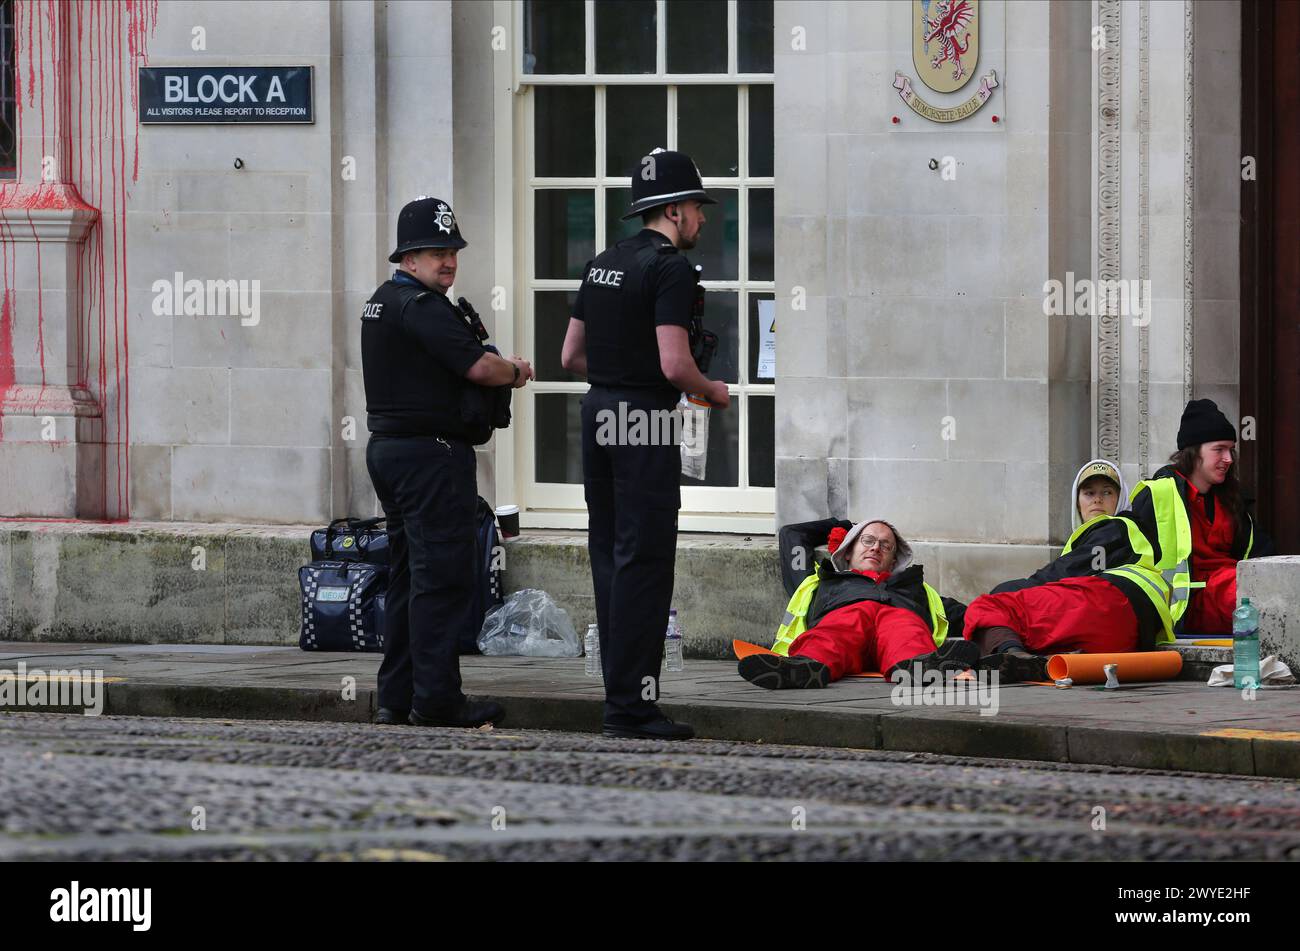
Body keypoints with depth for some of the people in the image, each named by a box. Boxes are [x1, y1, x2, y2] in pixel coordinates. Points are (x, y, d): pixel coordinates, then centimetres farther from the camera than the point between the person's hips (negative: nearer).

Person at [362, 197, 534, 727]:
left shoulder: (383, 302, 17)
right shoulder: (421, 307, -15)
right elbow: (478, 367, -19)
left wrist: (499, 367, 7)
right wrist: (515, 372, 1)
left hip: (387, 446, 11)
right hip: (431, 453, -11)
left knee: (407, 575, 14)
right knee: (441, 577, -8)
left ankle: (397, 698, 16)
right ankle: (436, 699, -9)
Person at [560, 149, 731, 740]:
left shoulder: (602, 265, 14)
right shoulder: (670, 267, -12)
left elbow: (571, 356, 17)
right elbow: (674, 363, -20)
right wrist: (712, 391, -1)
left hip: (598, 413, 9)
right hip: (644, 421, -9)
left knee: (610, 555, 11)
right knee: (643, 562, -6)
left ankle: (620, 693, 14)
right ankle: (631, 705, -7)